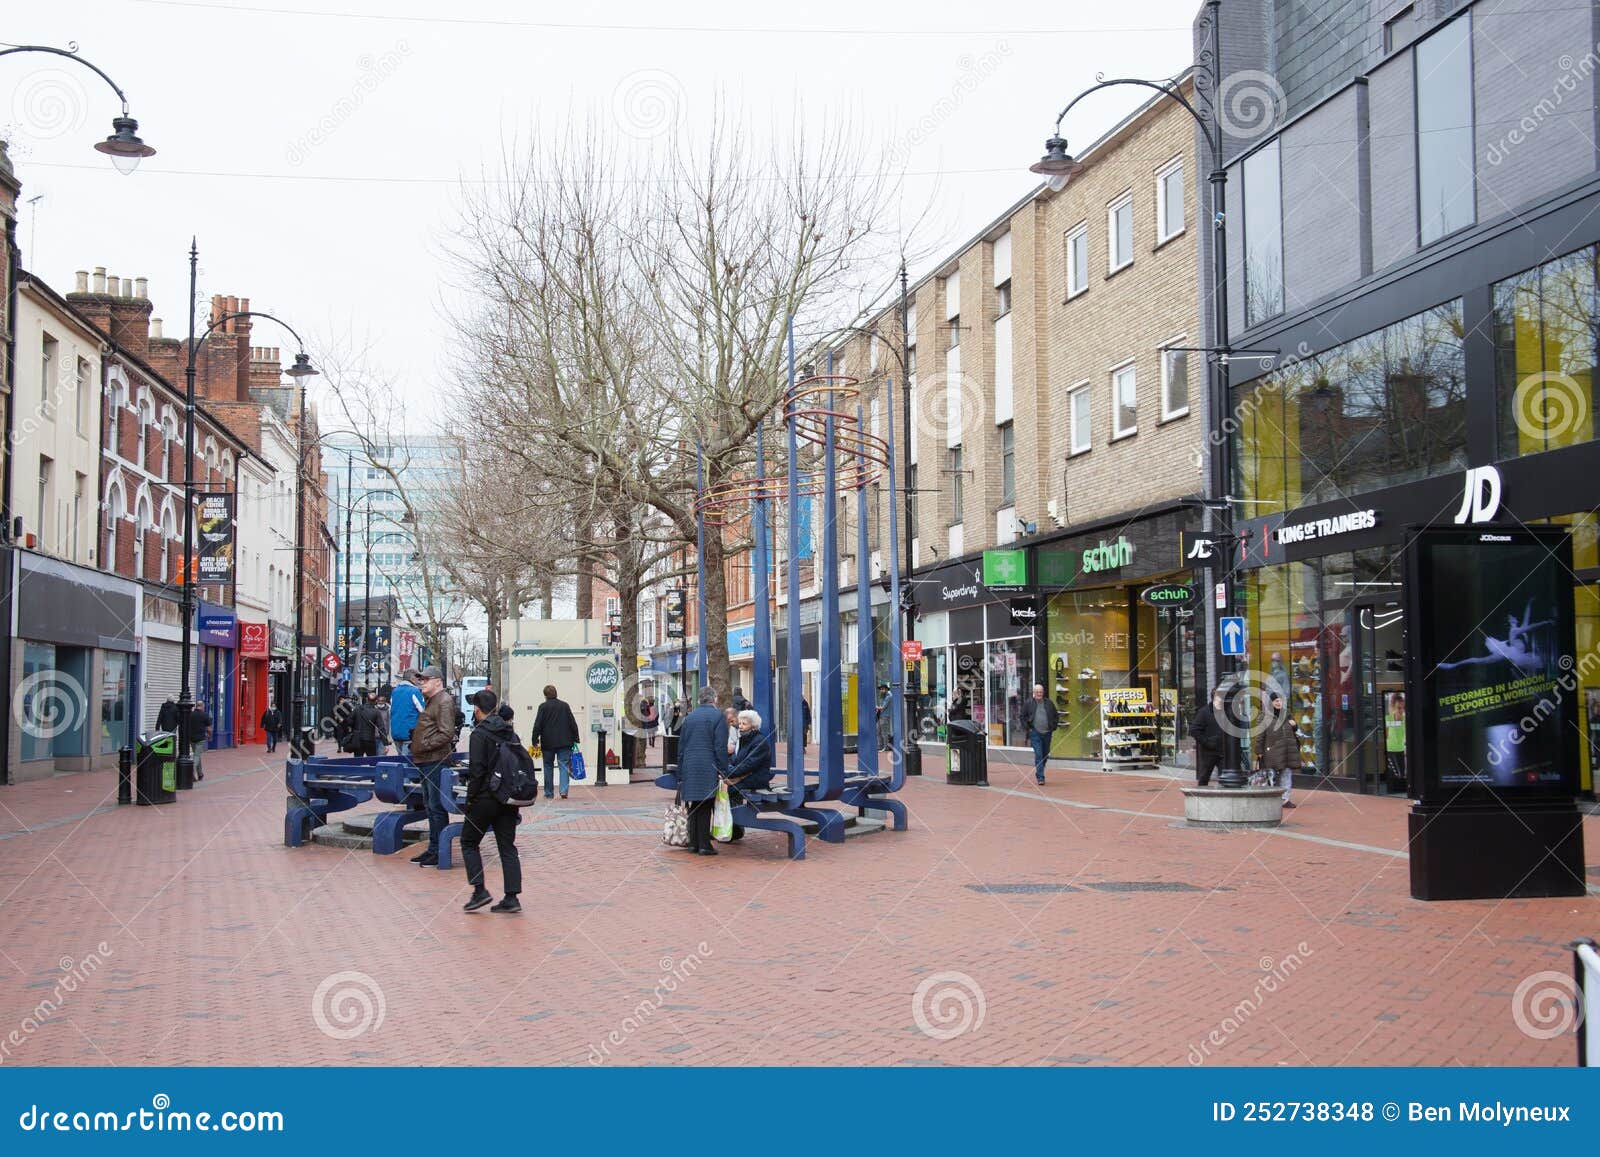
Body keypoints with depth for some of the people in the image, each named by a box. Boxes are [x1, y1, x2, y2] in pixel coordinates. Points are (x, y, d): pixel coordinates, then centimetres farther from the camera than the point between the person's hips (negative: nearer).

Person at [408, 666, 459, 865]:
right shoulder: (429, 701, 20)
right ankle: (433, 849, 21)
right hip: (425, 761, 11)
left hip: (436, 761, -11)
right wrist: (415, 740, 16)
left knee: (436, 807, -7)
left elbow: (446, 734, -20)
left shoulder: (444, 702, -12)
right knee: (430, 806, 14)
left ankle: (439, 851, -4)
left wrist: (425, 744, -17)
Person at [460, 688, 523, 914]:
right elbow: (526, 764, 11)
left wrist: (470, 801, -8)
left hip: (486, 798, -6)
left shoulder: (479, 735, -11)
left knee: (468, 842, 10)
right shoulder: (510, 733, 9)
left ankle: (479, 890, 1)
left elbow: (477, 771, -16)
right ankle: (512, 897, 3)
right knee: (507, 846, 8)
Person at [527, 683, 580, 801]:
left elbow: (537, 725, -7)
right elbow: (573, 723, 6)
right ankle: (564, 790, -13)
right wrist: (575, 739, 12)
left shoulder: (543, 707, -4)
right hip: (564, 742, 1)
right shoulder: (564, 706, 4)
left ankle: (549, 793, 12)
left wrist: (534, 740, -1)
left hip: (548, 743, -1)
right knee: (564, 766, 1)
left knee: (548, 767, 8)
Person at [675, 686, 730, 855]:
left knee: (694, 806, 11)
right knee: (705, 807, -3)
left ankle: (693, 843, 13)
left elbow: (681, 747, 16)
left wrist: (681, 774, 20)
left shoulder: (689, 717, 14)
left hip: (689, 766, 5)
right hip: (708, 768, -5)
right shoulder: (717, 716, -3)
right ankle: (704, 845, -3)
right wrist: (723, 771, -6)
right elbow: (721, 747, -9)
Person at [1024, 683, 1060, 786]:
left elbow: (1056, 716, 15)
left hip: (1047, 733, 3)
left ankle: (1039, 773, 31)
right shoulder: (1029, 703, 1)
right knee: (1038, 755, -12)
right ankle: (1040, 777, -13)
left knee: (1045, 755, 11)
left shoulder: (1049, 703, 7)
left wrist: (1053, 727, 5)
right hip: (1035, 733, -3)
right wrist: (1027, 728, -2)